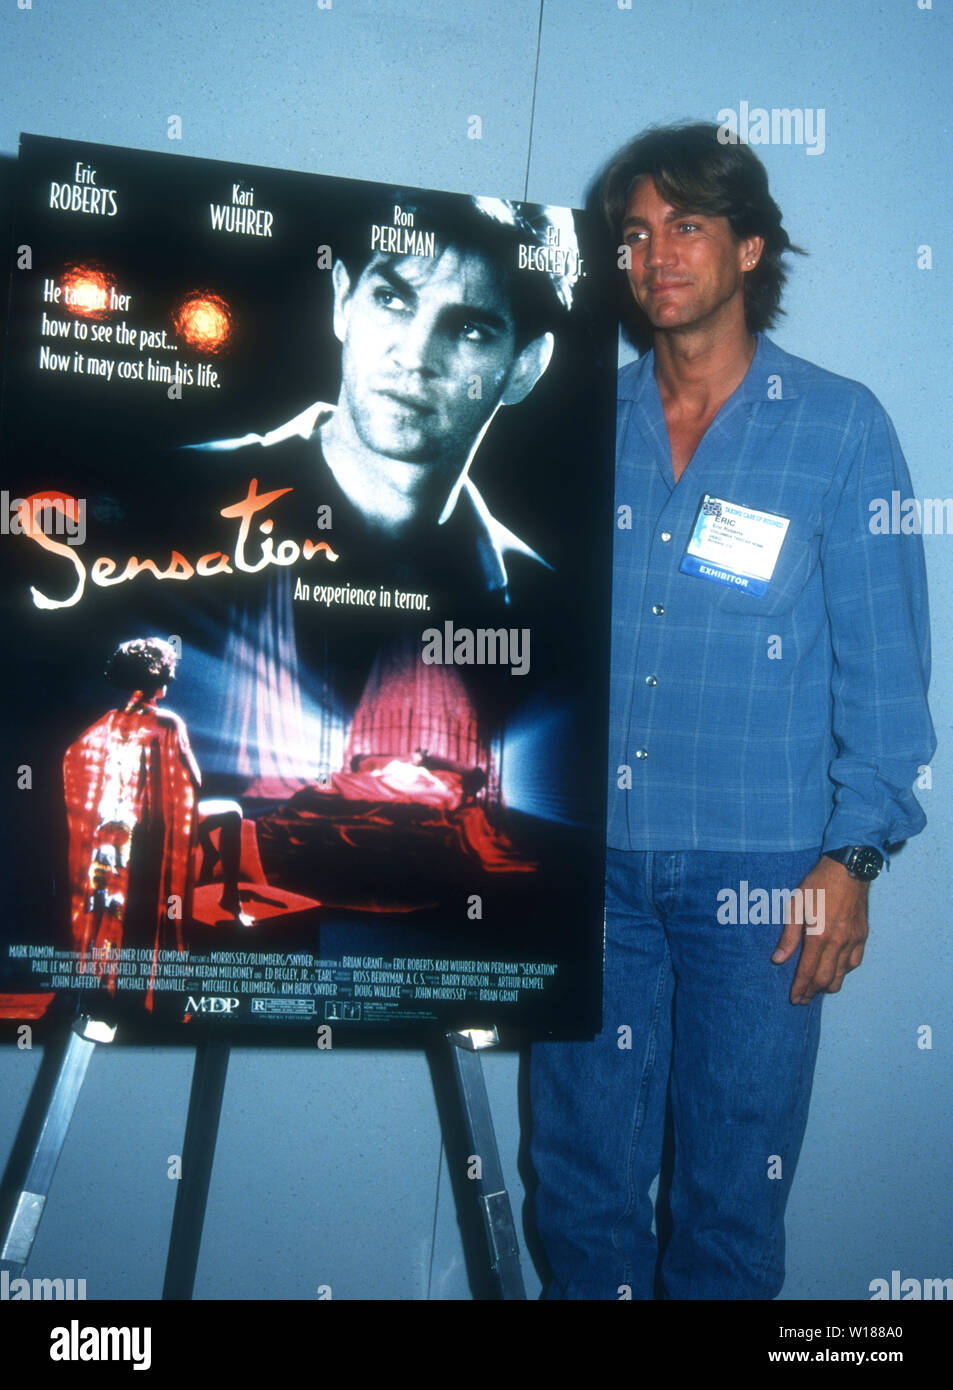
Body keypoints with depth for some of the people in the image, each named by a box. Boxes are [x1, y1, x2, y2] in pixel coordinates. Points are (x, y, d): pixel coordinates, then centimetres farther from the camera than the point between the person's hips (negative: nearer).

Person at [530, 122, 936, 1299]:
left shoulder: (838, 427, 0)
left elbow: (883, 661, -1)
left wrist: (851, 856, -7)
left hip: (757, 869, -2)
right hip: (591, 853, 3)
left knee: (734, 1182, 8)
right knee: (582, 1172, 11)